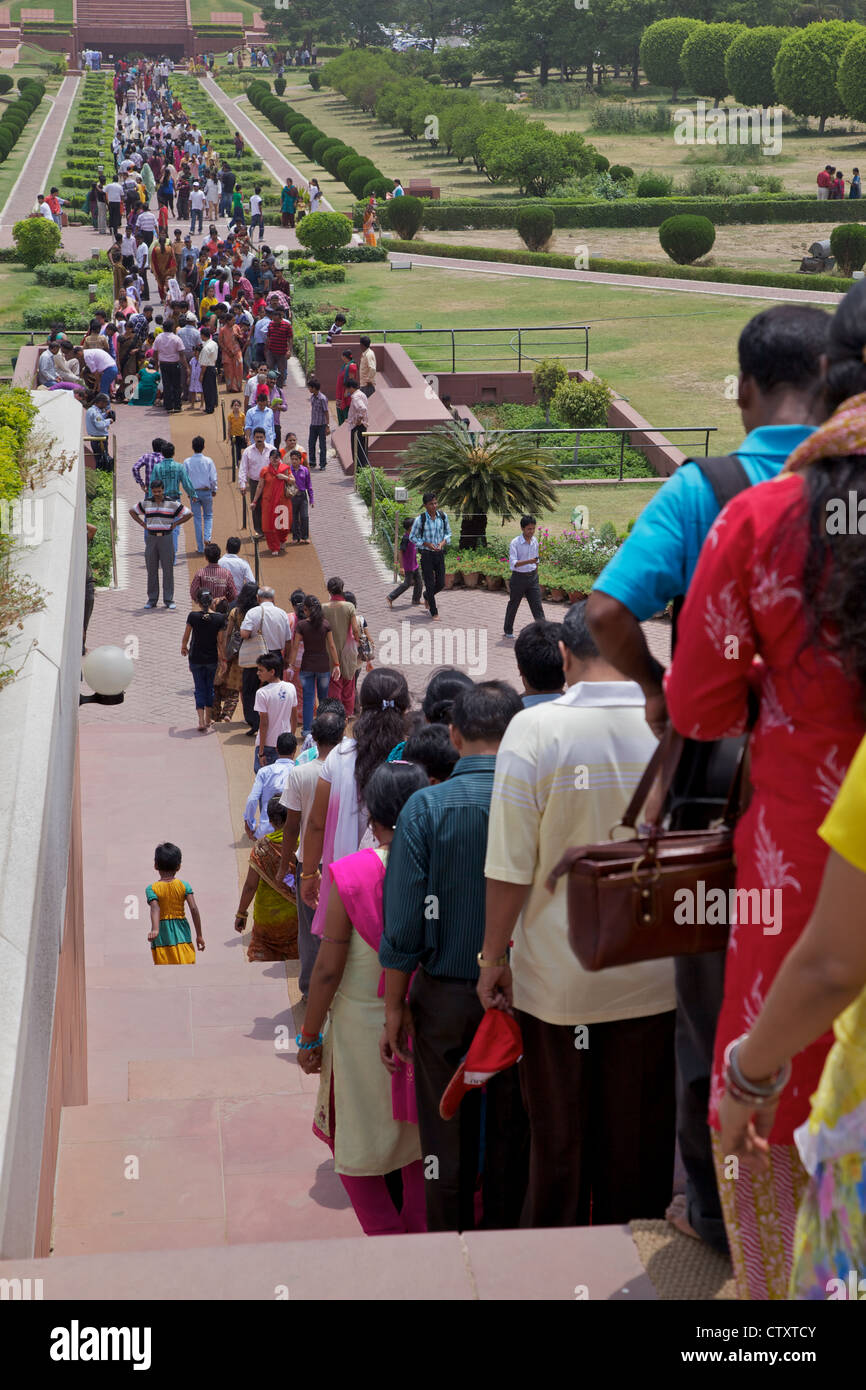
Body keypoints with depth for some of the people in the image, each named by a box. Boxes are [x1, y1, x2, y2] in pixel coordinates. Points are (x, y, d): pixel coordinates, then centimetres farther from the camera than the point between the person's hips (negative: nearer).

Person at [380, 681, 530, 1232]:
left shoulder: (427, 806, -11)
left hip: (446, 998, -1)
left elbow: (403, 922, -10)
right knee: (512, 1140, 15)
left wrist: (395, 1006, 0)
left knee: (448, 1141, 13)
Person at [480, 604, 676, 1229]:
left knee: (559, 1141, 15)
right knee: (641, 1144, 14)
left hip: (558, 978, -2)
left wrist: (494, 955, 1)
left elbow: (512, 866, -14)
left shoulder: (535, 728, -15)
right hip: (656, 978, 2)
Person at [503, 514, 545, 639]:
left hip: (532, 577, 4)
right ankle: (508, 631, 26)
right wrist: (529, 561, -37)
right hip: (519, 577, -4)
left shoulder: (534, 541, 3)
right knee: (513, 605, 10)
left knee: (537, 605, -2)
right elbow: (513, 563, -23)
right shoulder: (515, 543, -15)